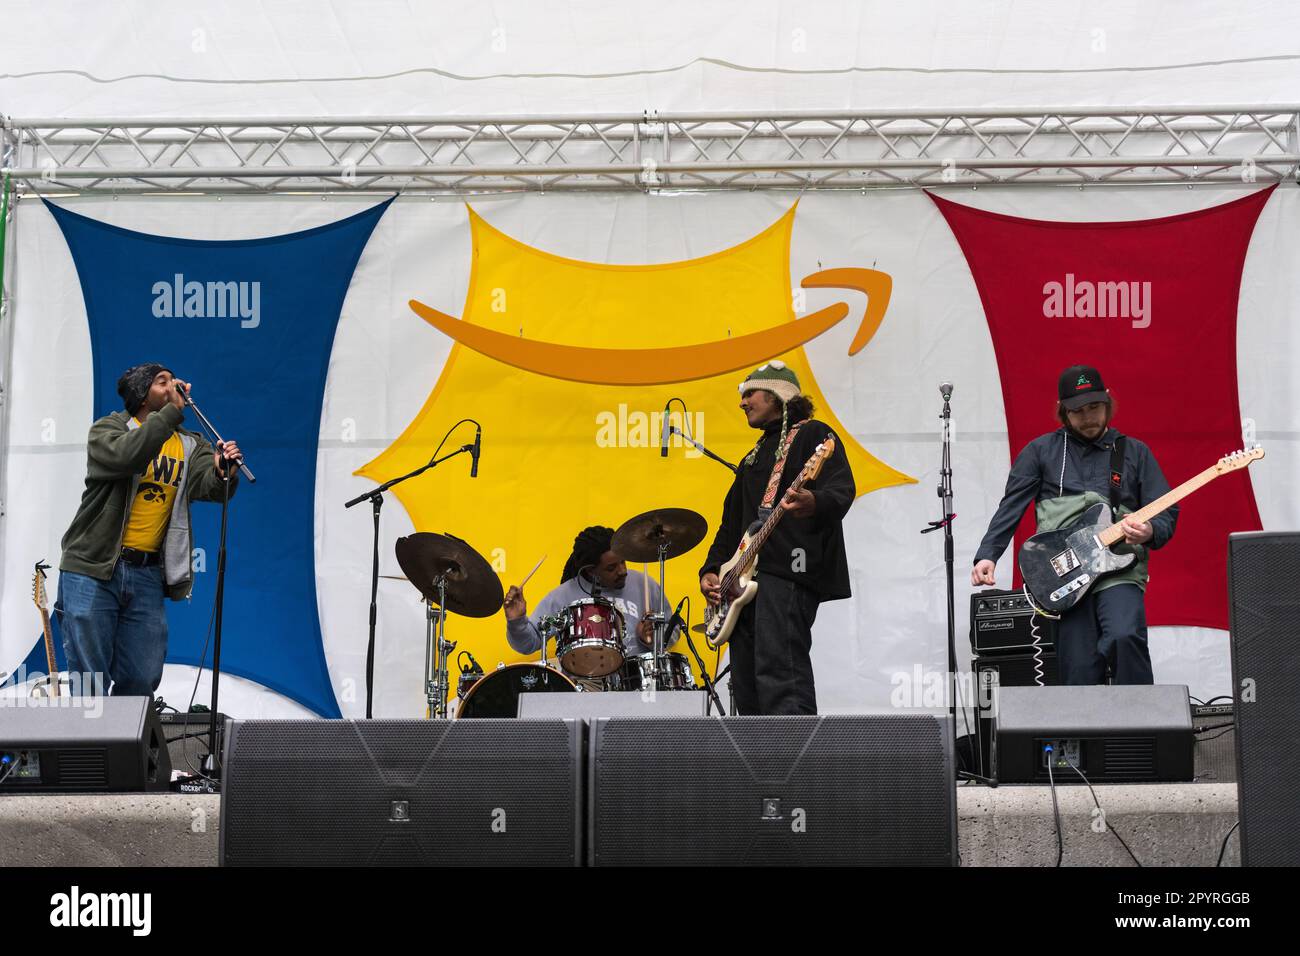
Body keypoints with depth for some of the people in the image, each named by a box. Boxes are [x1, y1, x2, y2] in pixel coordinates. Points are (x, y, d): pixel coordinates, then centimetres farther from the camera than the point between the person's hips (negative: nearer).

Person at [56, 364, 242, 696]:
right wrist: (172, 411, -21)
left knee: (141, 682, 7)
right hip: (93, 569, -4)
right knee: (91, 682, -1)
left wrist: (223, 471, -30)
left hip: (148, 574, 4)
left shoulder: (191, 447, 11)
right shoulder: (108, 429, -1)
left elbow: (209, 487, -7)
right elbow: (125, 456, -24)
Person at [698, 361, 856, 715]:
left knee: (778, 673, -22)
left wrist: (815, 503, -36)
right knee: (746, 691, 6)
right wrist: (711, 569, 14)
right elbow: (731, 523, 29)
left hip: (788, 570, -9)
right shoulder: (754, 457, 29)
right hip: (746, 581, 9)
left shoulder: (813, 435, 3)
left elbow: (842, 490, -13)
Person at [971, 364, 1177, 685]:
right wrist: (987, 555, -6)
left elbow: (1167, 513, 12)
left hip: (1119, 567, 0)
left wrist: (1149, 532, -11)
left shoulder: (1133, 452, 15)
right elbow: (1010, 508, 8)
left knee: (1125, 636, -29)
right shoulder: (1041, 451, 14)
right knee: (1080, 675, -9)